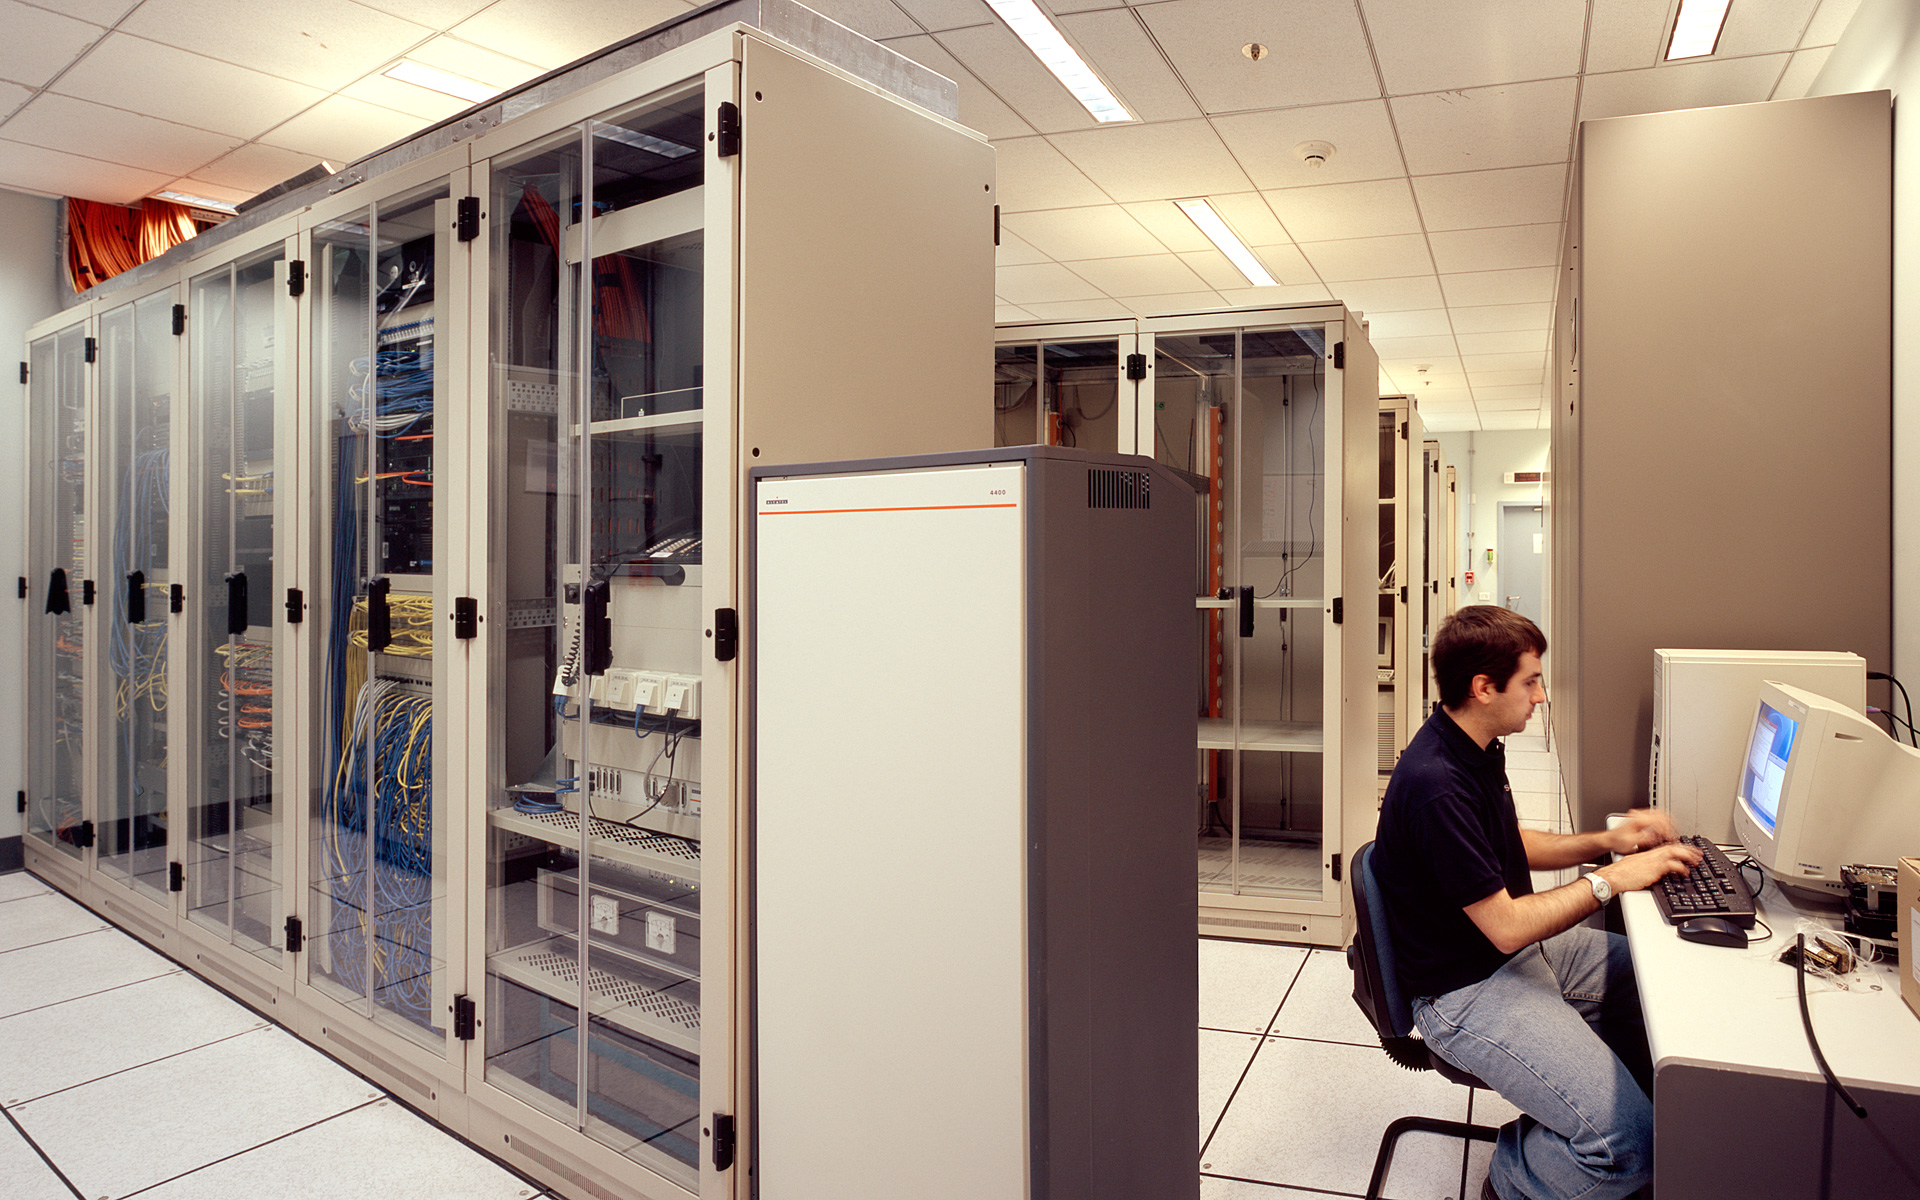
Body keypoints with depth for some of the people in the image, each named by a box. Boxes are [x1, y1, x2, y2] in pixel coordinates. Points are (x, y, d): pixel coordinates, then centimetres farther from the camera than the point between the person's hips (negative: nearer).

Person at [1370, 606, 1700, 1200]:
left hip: (1521, 948, 10)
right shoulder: (1435, 785, -29)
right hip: (1466, 992, -10)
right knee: (1630, 1144, -20)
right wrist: (1612, 879, -16)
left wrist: (1606, 840, 5)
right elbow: (1506, 926, -25)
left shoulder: (1477, 749, 4)